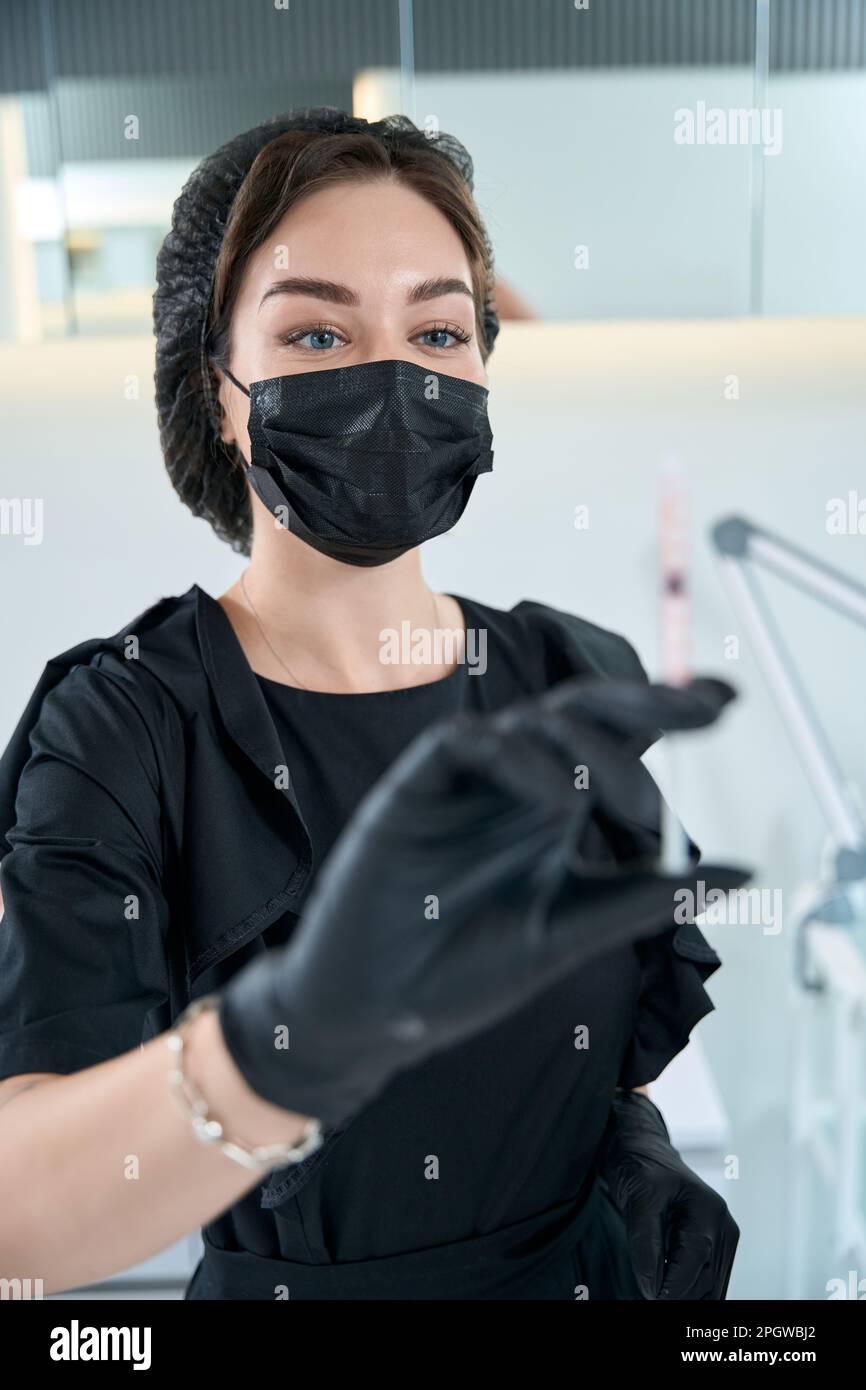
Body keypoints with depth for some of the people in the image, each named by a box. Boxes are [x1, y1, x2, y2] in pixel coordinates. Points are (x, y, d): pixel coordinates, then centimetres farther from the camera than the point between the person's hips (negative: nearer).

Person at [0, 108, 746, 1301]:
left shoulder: (585, 684, -9)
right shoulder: (118, 727, -20)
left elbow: (660, 1003, 4)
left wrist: (639, 1140, -16)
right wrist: (296, 1029, -51)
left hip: (586, 1268, 3)